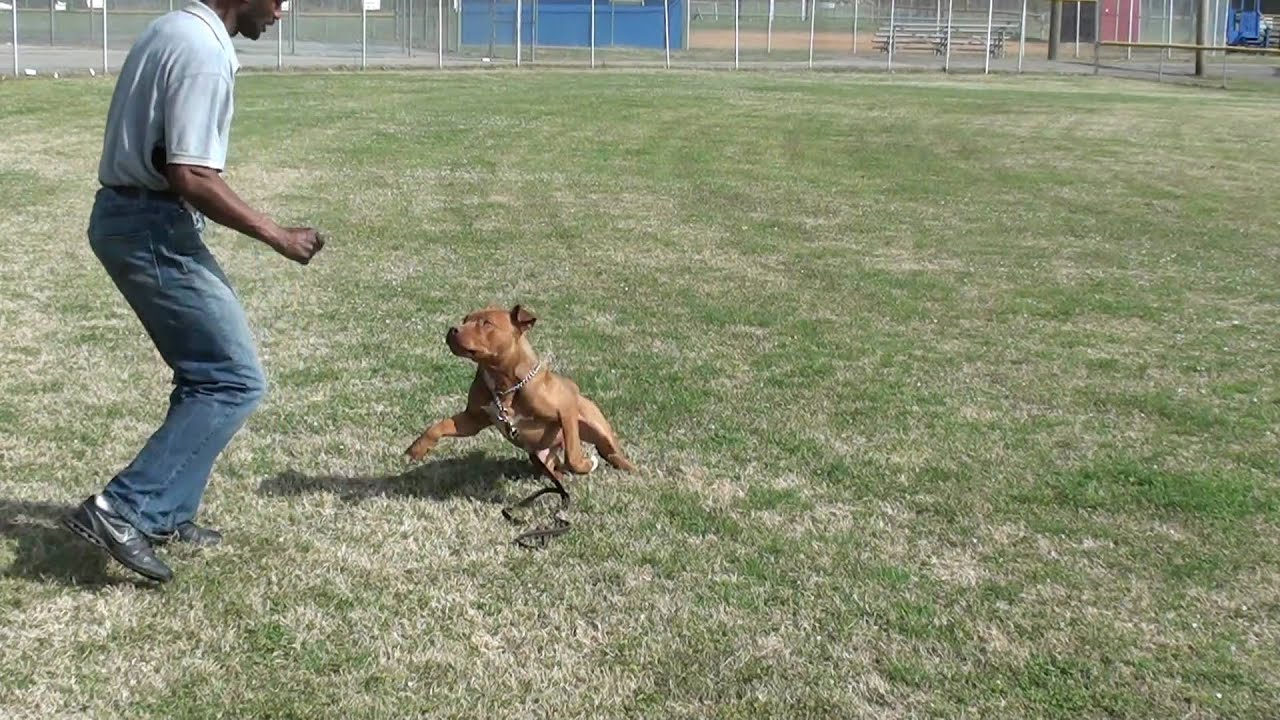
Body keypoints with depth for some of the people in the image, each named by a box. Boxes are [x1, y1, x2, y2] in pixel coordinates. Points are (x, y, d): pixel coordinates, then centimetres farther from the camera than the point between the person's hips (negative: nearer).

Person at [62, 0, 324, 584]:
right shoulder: (204, 53, -18)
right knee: (235, 381, -8)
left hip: (127, 215, 10)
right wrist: (277, 236, -17)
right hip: (153, 229, -10)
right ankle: (120, 509, -9)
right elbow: (191, 177, -24)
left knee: (207, 373, 17)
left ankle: (165, 514, 22)